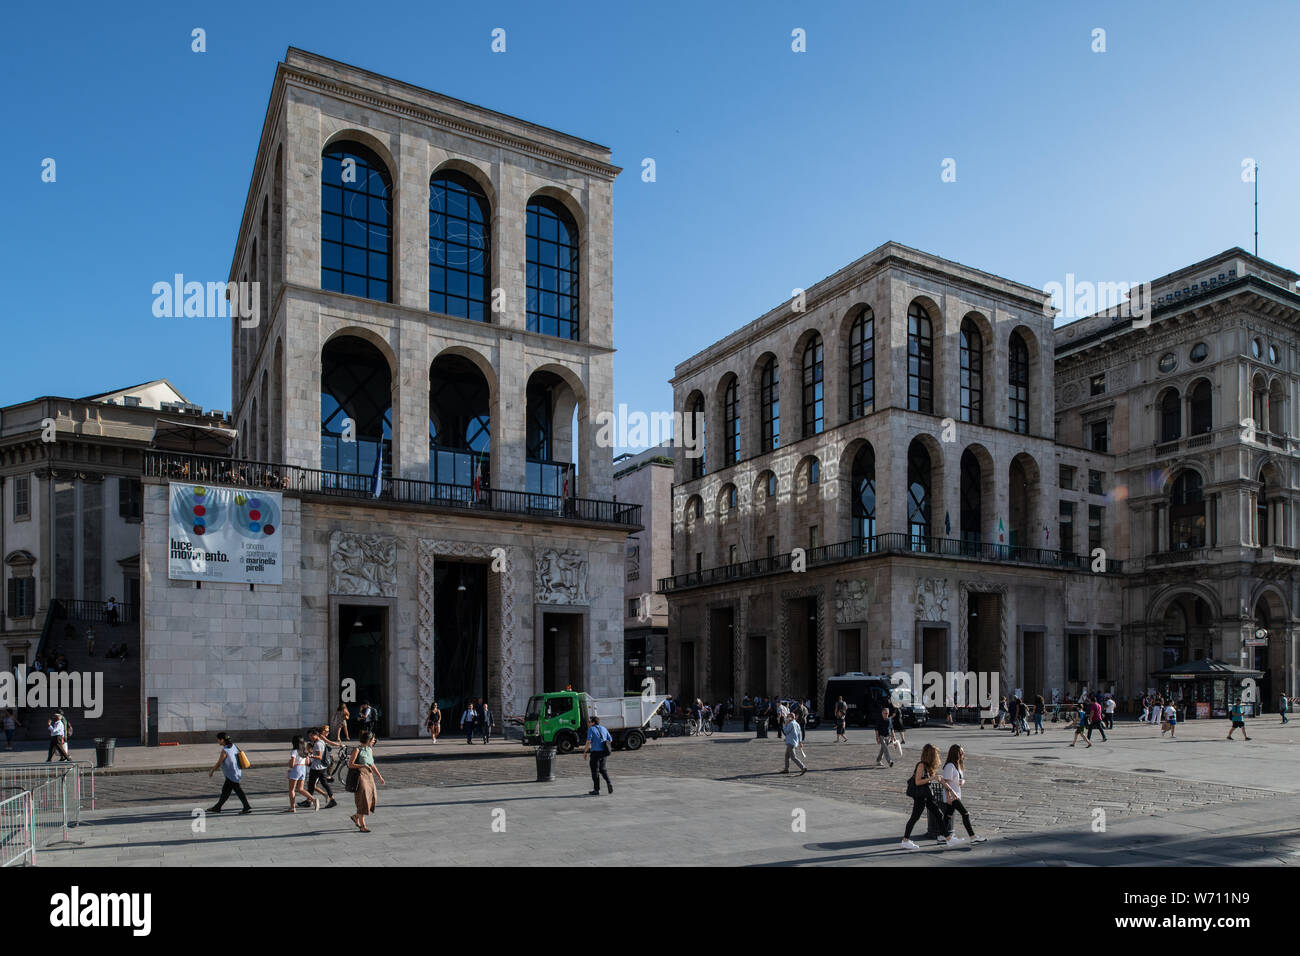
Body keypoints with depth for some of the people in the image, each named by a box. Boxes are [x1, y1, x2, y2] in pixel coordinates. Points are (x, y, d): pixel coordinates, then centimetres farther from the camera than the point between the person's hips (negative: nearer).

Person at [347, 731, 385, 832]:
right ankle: (362, 825, 3)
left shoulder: (370, 750, 12)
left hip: (369, 776, 7)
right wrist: (362, 765, -22)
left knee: (372, 800, 5)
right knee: (363, 800, -5)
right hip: (361, 776, -7)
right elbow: (350, 764, -10)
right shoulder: (357, 750, -9)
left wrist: (379, 776, 18)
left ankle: (356, 816, 26)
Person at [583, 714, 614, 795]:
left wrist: (585, 752, -7)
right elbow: (610, 740, 15)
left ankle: (596, 790, 7)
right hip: (604, 752, 6)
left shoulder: (591, 729, -5)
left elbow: (588, 741, -15)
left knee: (595, 771, 4)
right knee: (602, 769, 21)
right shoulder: (603, 729, 14)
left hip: (595, 752, -6)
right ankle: (609, 783, 3)